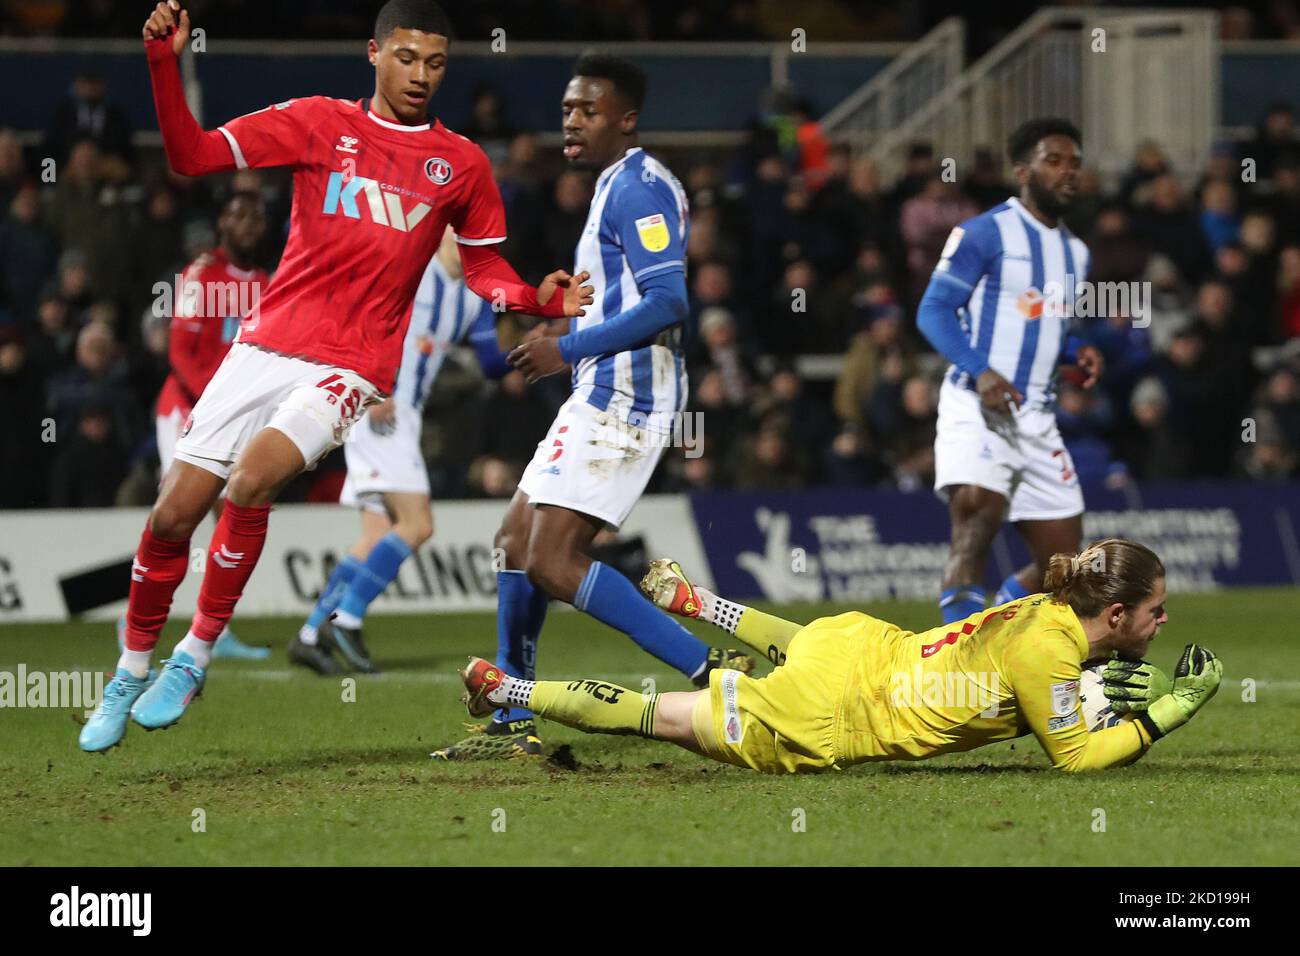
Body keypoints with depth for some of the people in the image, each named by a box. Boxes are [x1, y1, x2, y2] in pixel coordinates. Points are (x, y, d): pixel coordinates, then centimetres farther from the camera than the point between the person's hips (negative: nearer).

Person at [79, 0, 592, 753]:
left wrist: (538, 300, -3)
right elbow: (192, 155, 1)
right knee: (174, 511, -3)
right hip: (268, 345, 2)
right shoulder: (320, 123, 5)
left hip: (354, 367, -2)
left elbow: (486, 269, 17)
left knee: (251, 480, -27)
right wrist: (165, 64, -12)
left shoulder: (461, 164, 6)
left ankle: (195, 657, -11)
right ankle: (132, 671, 19)